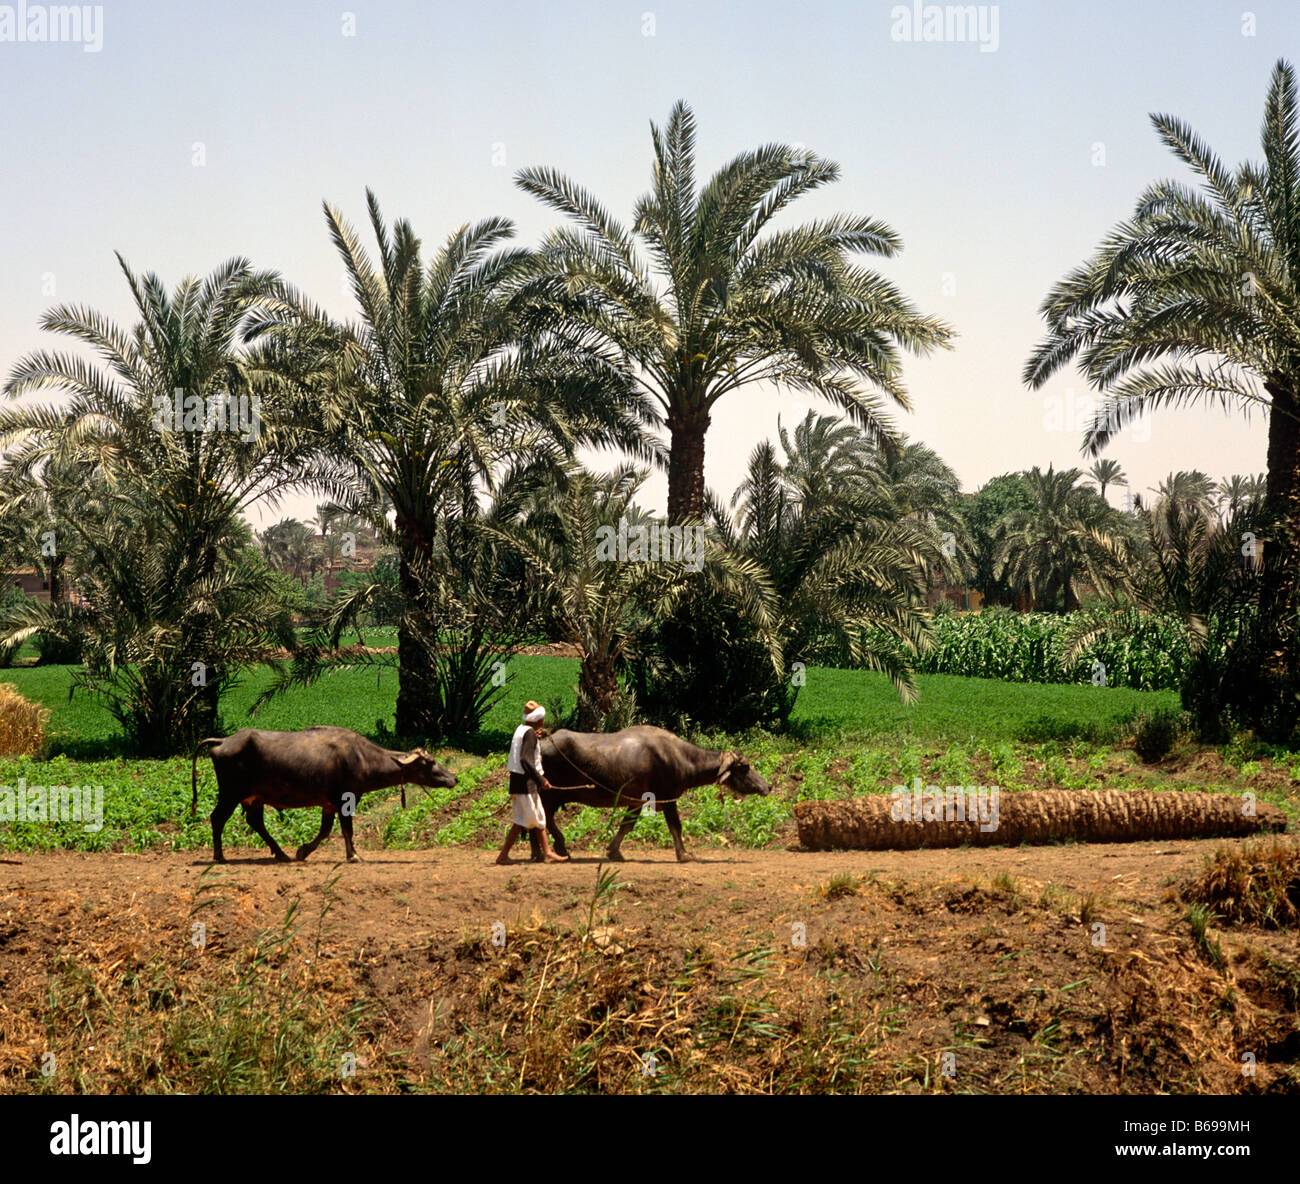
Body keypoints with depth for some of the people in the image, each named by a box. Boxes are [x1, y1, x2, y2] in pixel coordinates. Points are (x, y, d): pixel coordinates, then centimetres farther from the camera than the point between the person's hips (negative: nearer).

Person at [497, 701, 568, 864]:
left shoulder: (521, 729, 13)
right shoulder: (530, 732, -15)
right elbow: (525, 760, -23)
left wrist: (537, 739, 14)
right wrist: (541, 780, -21)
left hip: (518, 779, 10)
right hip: (526, 781, -10)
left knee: (539, 817, 14)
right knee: (522, 820, -4)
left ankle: (547, 852, 18)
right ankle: (503, 855, 0)